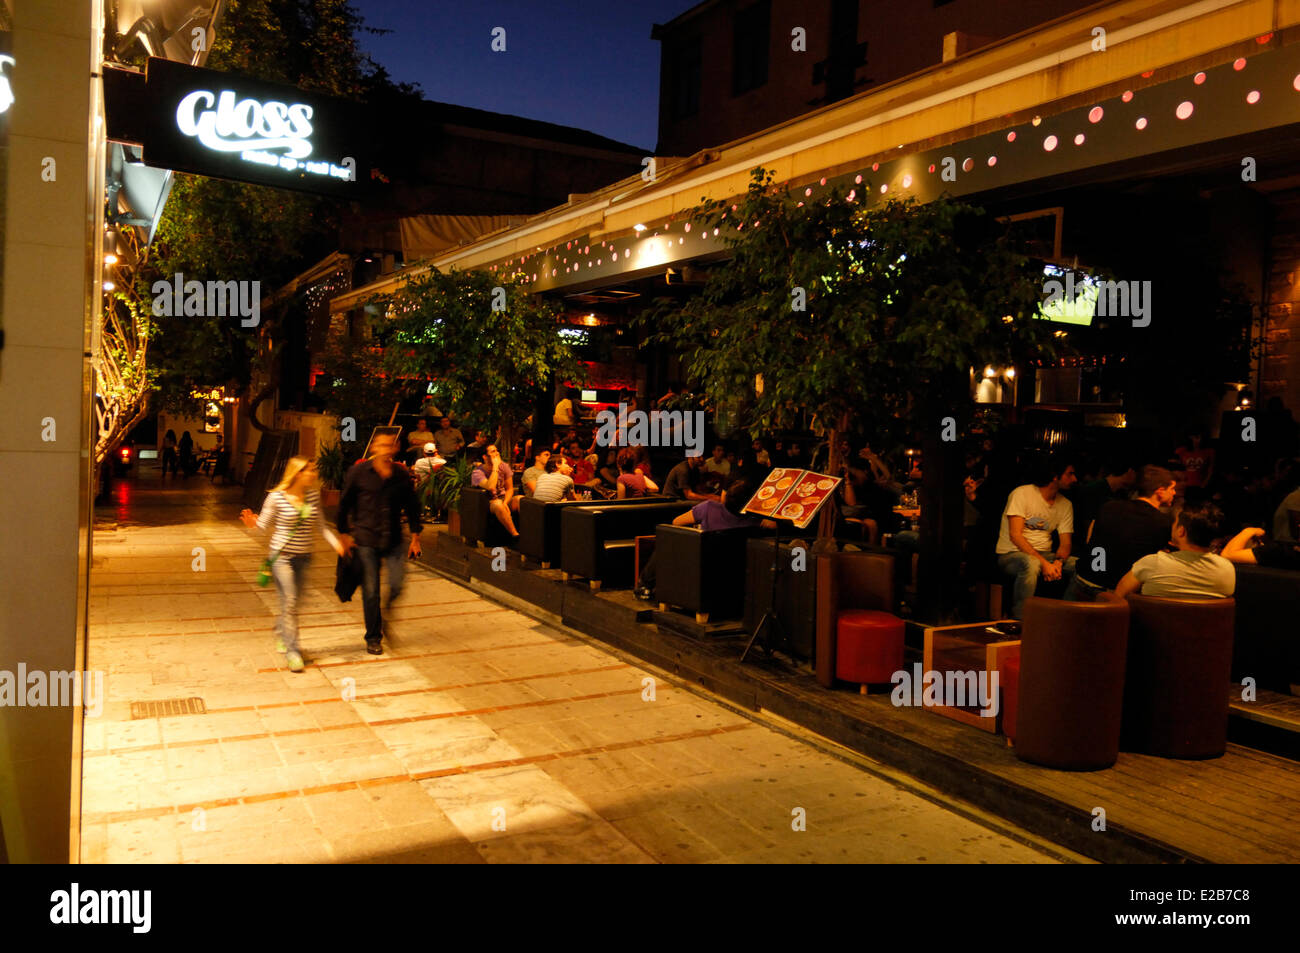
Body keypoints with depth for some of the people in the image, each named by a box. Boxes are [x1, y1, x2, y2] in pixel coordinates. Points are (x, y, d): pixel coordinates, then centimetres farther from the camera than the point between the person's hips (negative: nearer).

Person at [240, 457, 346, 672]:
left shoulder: (313, 495, 2)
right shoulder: (276, 497, -11)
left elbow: (320, 525, 9)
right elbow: (264, 524, -3)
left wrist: (335, 542, -2)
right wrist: (253, 522, -25)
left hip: (303, 557, 5)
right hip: (282, 556, -5)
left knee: (292, 602, 13)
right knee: (289, 602, -9)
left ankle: (281, 634, 39)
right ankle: (292, 652, -3)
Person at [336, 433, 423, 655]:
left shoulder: (402, 475, 2)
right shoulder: (359, 472, -4)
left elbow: (412, 506, 11)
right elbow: (344, 503, 4)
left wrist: (415, 536, 8)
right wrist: (344, 534, 2)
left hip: (393, 540, 2)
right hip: (365, 539, -2)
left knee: (397, 586, -8)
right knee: (370, 591, 2)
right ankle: (373, 638, 18)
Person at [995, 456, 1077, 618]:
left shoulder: (1065, 505, 10)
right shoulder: (1022, 494, -9)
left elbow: (1065, 543, 4)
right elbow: (1015, 535, -18)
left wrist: (1058, 562, -21)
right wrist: (1043, 562, -27)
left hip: (1044, 554, 6)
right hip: (1011, 554, -6)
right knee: (1031, 564, -39)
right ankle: (1018, 622, -33)